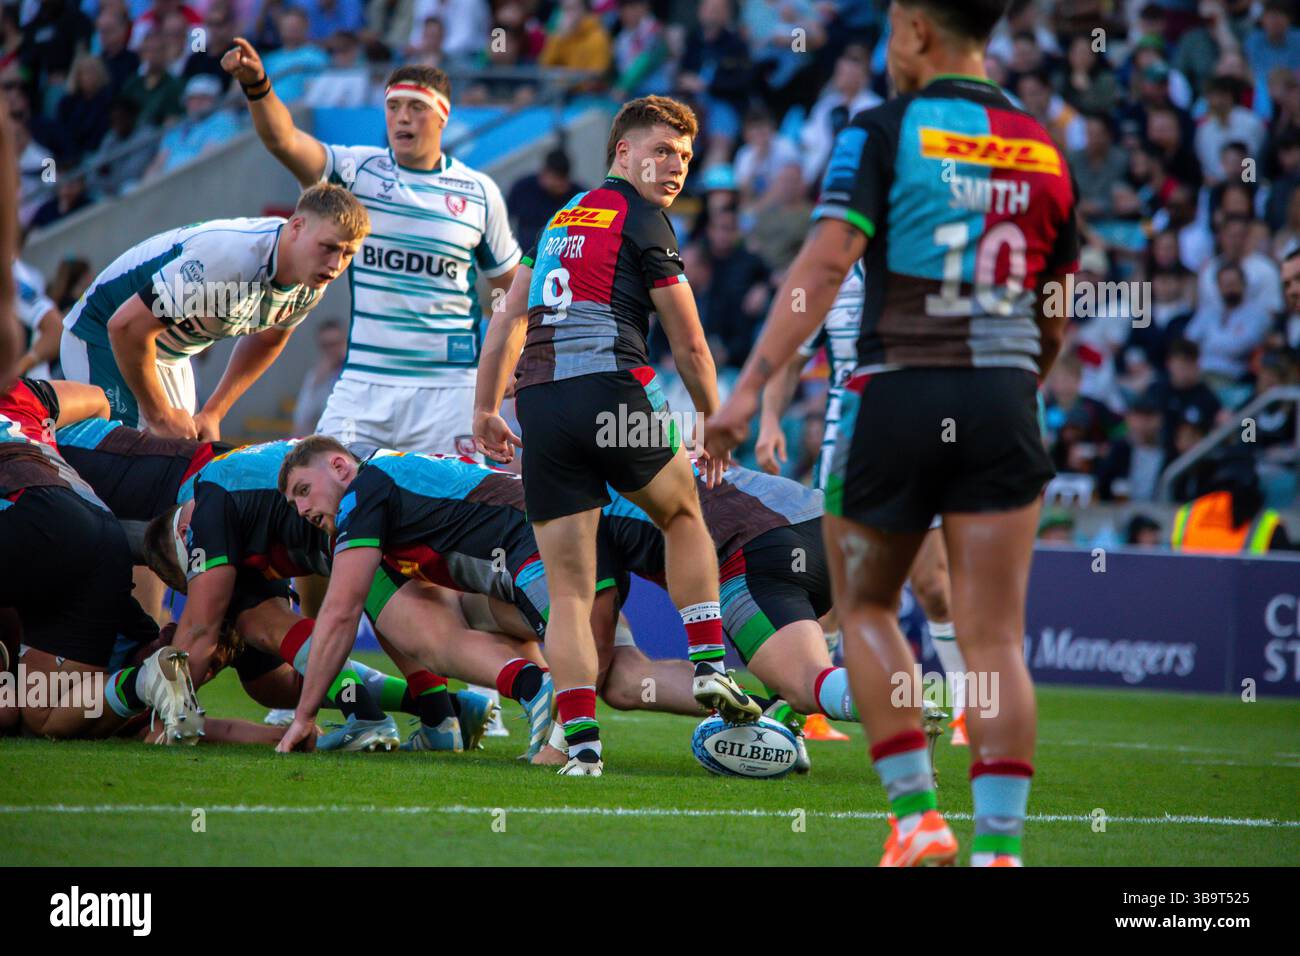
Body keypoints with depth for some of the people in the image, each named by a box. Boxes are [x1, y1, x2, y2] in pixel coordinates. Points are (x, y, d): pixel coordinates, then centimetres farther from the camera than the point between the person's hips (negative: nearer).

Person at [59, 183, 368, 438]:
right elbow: (127, 326, -35)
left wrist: (213, 414, 6)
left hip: (171, 355, 8)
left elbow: (267, 340, 13)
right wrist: (160, 414, -22)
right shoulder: (230, 256, -39)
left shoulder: (311, 285, -11)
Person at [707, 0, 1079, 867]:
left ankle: (918, 817, 6)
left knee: (866, 609, 15)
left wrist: (751, 384, -17)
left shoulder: (882, 134, -3)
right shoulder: (1043, 150, 11)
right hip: (1003, 402, 3)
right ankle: (999, 845, -8)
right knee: (995, 639, 1)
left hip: (898, 397, -3)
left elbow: (827, 261, -15)